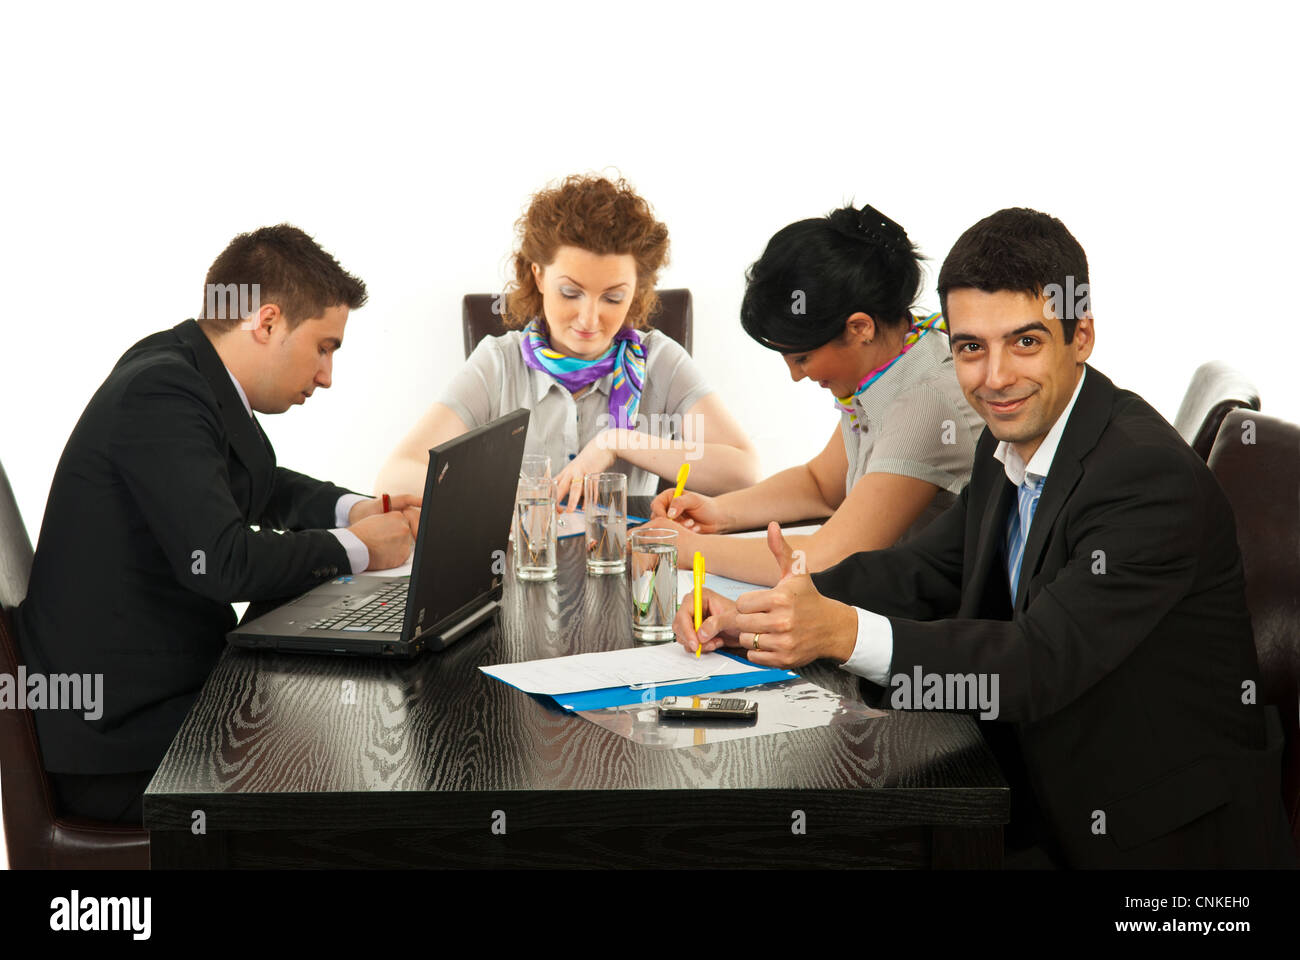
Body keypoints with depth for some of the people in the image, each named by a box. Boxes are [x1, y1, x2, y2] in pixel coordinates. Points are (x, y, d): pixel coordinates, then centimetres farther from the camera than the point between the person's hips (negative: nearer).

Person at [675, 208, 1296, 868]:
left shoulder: (1153, 478, -23)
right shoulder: (1008, 449, 4)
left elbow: (1039, 664, -29)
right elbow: (920, 572, 10)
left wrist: (841, 630, -38)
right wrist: (756, 616, -6)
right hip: (1050, 812, 7)